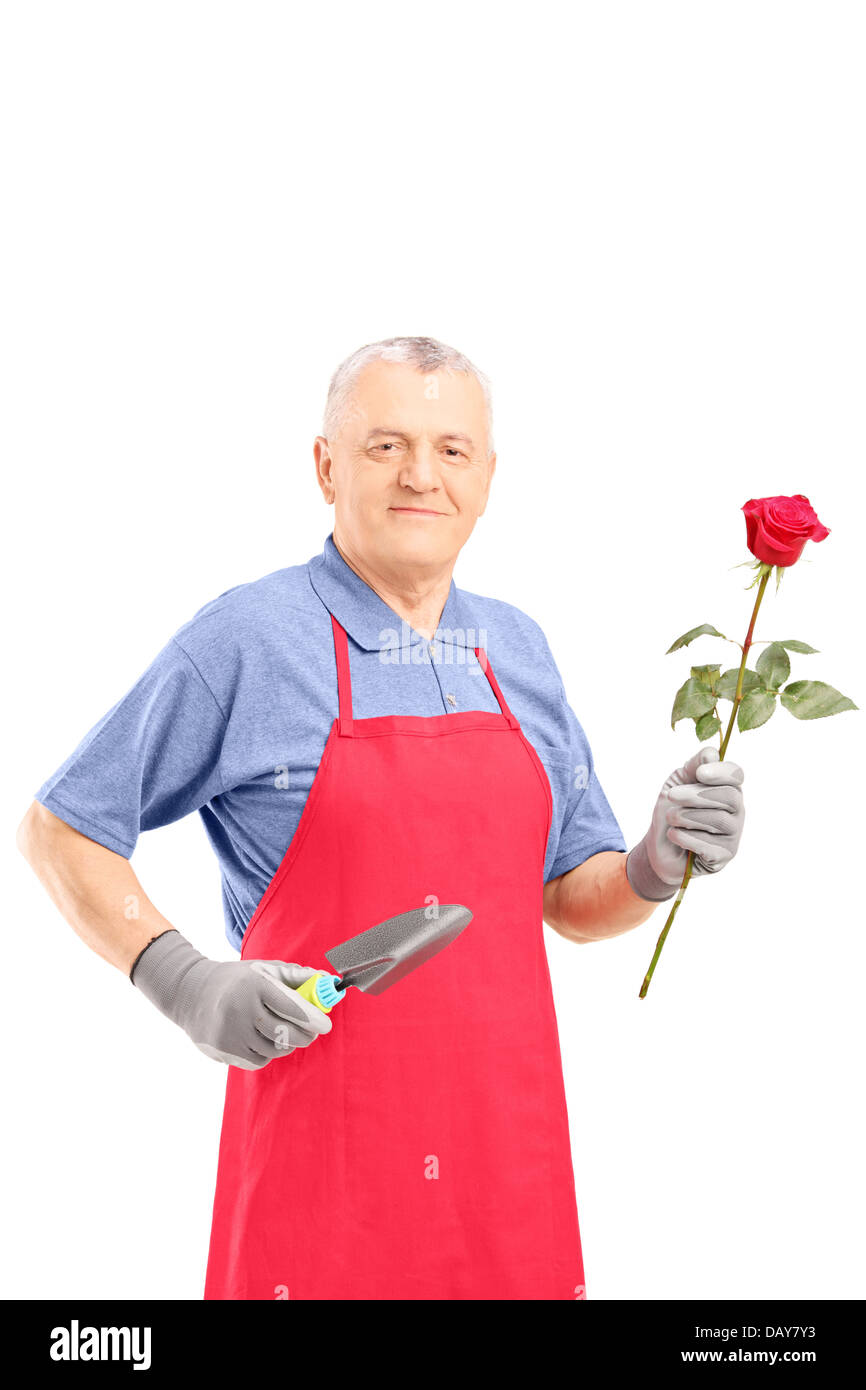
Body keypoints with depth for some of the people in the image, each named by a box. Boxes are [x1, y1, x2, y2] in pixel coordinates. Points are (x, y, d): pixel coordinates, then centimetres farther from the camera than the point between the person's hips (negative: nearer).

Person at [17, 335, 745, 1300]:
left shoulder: (519, 649, 9)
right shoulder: (243, 640, -6)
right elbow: (57, 829, 0)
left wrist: (661, 862, -6)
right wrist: (183, 982, -14)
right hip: (323, 1146, -4)